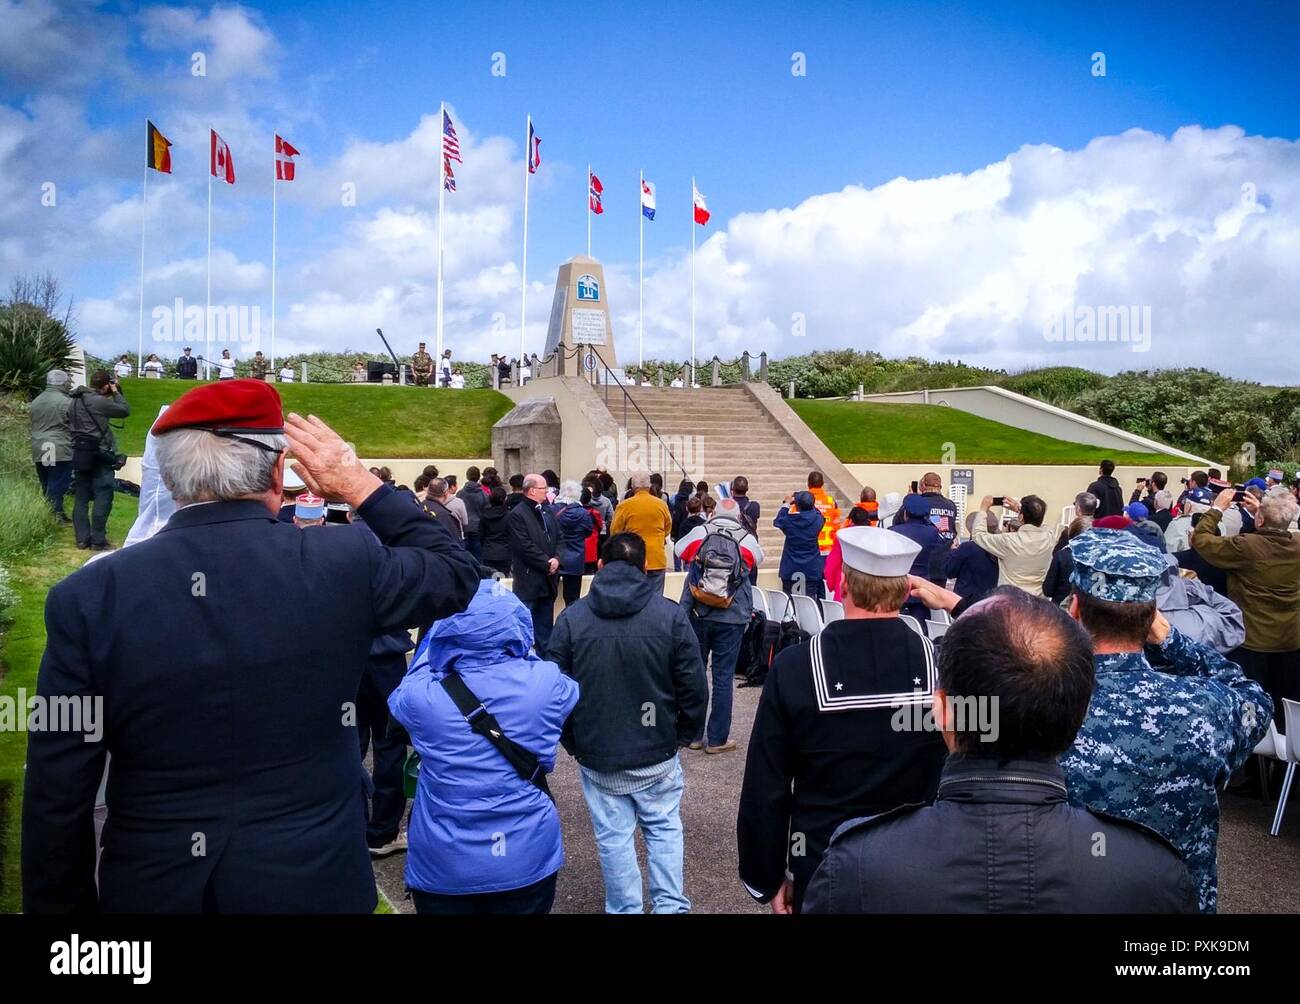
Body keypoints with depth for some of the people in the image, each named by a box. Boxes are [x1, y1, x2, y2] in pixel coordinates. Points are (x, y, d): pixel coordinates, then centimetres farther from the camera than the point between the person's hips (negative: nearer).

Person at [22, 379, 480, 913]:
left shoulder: (88, 594, -13)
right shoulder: (343, 561, -16)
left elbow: (57, 796, -8)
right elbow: (455, 574, 3)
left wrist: (63, 904, 6)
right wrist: (360, 484, 3)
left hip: (152, 888, 1)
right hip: (313, 881, 0)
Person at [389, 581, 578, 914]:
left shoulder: (421, 695, -21)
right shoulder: (545, 684, -18)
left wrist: (437, 635, 12)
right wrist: (518, 650, 18)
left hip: (443, 867, -1)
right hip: (529, 860, 1)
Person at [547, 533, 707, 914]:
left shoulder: (571, 617, -5)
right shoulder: (671, 614, -8)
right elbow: (693, 686, -7)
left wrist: (573, 744, 10)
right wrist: (683, 735, 8)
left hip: (597, 755, 0)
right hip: (658, 753, 0)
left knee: (614, 838, 11)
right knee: (664, 829, 17)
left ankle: (626, 909, 21)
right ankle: (671, 906, 18)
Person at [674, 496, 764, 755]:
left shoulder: (698, 534, -3)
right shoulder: (747, 541, -3)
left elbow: (678, 550, 17)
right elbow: (758, 559, 19)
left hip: (696, 615, 1)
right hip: (731, 620, -1)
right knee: (723, 677, 7)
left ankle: (693, 735, 21)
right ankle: (716, 739, 12)